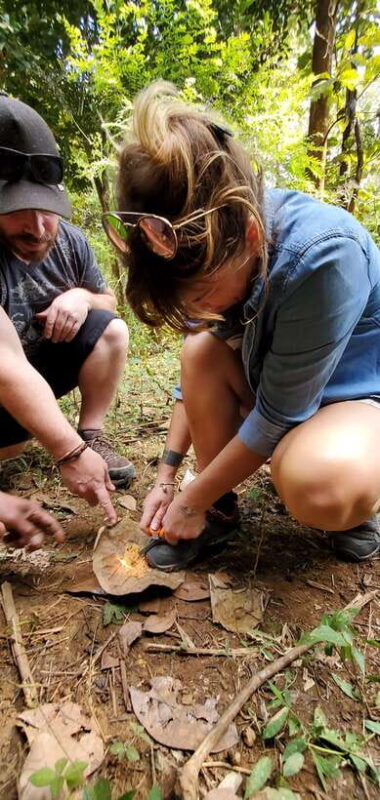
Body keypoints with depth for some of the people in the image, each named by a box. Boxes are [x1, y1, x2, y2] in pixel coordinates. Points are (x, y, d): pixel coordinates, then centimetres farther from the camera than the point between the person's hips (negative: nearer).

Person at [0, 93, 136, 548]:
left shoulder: (68, 241, -11)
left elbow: (108, 302, 8)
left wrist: (81, 296, -17)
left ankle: (92, 437, -8)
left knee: (110, 329, -14)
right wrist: (69, 455, -40)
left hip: (39, 364, 6)